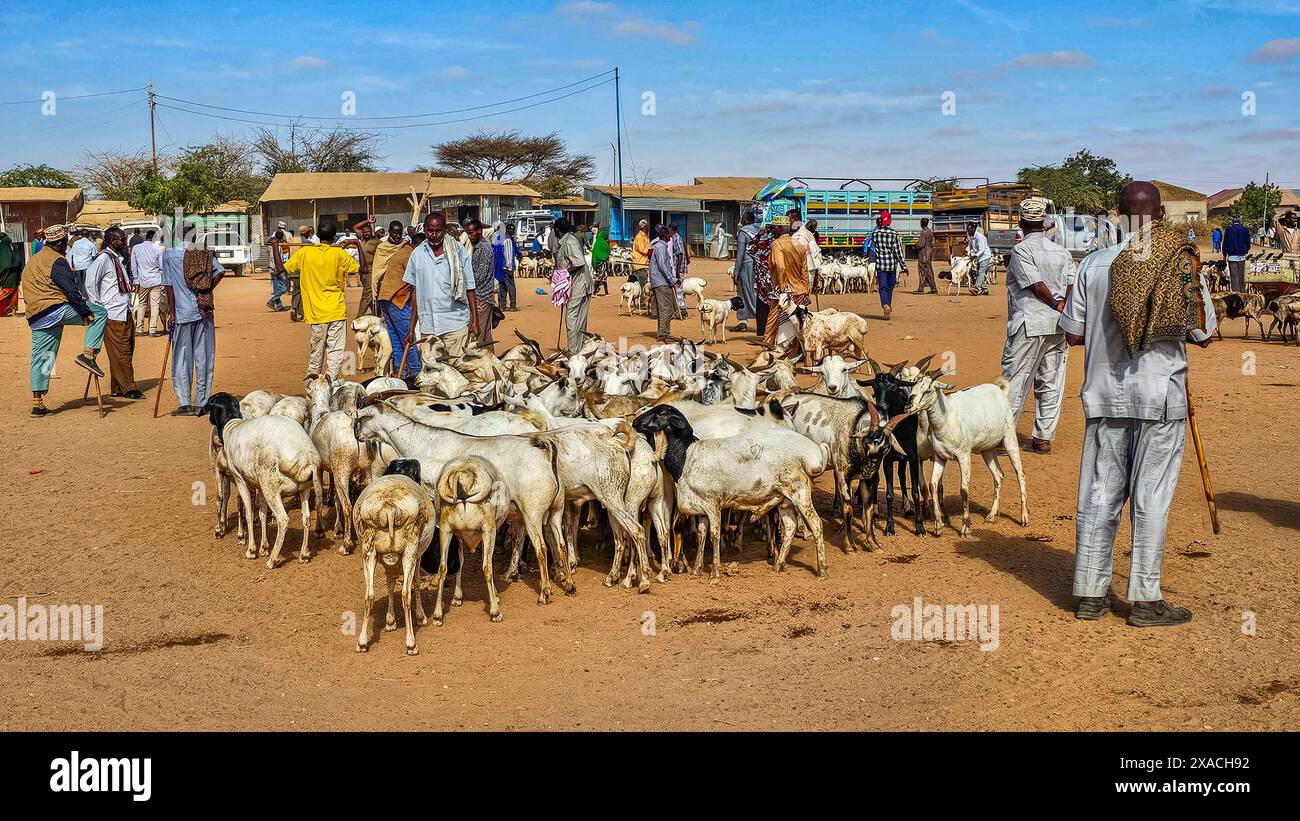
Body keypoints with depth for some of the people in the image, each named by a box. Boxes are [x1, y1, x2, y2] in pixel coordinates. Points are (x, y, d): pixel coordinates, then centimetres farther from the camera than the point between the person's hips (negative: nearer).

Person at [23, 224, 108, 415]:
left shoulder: (31, 262, 23)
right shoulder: (57, 260, -6)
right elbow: (71, 290, -14)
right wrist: (86, 312, -13)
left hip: (36, 317, 8)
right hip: (57, 309, -8)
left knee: (40, 358, 11)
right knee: (100, 313, 0)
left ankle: (37, 403, 9)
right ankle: (88, 354, -12)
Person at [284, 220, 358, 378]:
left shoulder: (304, 252, -1)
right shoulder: (340, 254, -6)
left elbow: (283, 269, 5)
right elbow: (362, 269, 3)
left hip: (316, 312, 2)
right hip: (337, 311, -2)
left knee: (317, 350, 14)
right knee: (336, 352, -1)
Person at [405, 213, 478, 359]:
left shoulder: (458, 251, 2)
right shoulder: (417, 254, 9)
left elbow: (469, 288, 3)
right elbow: (416, 293, 12)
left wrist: (474, 320, -5)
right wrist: (411, 329, 10)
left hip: (455, 324, -2)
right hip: (427, 326, 3)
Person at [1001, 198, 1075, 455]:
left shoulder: (1021, 250, -8)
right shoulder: (1061, 251, 12)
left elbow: (1037, 285, -14)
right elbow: (1073, 286, 3)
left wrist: (1055, 306, -4)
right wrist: (1061, 308, -3)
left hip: (1029, 326, -6)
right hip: (1058, 327, 6)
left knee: (1014, 382, -1)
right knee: (1051, 383, 9)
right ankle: (1044, 438, 12)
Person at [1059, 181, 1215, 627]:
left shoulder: (1094, 263, -1)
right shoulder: (1183, 262, -6)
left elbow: (1072, 333, 2)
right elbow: (1203, 333, -3)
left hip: (1105, 394, 3)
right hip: (1160, 395, -2)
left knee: (1099, 493, 9)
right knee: (1151, 496, 3)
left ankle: (1090, 592, 14)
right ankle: (1146, 599, 6)